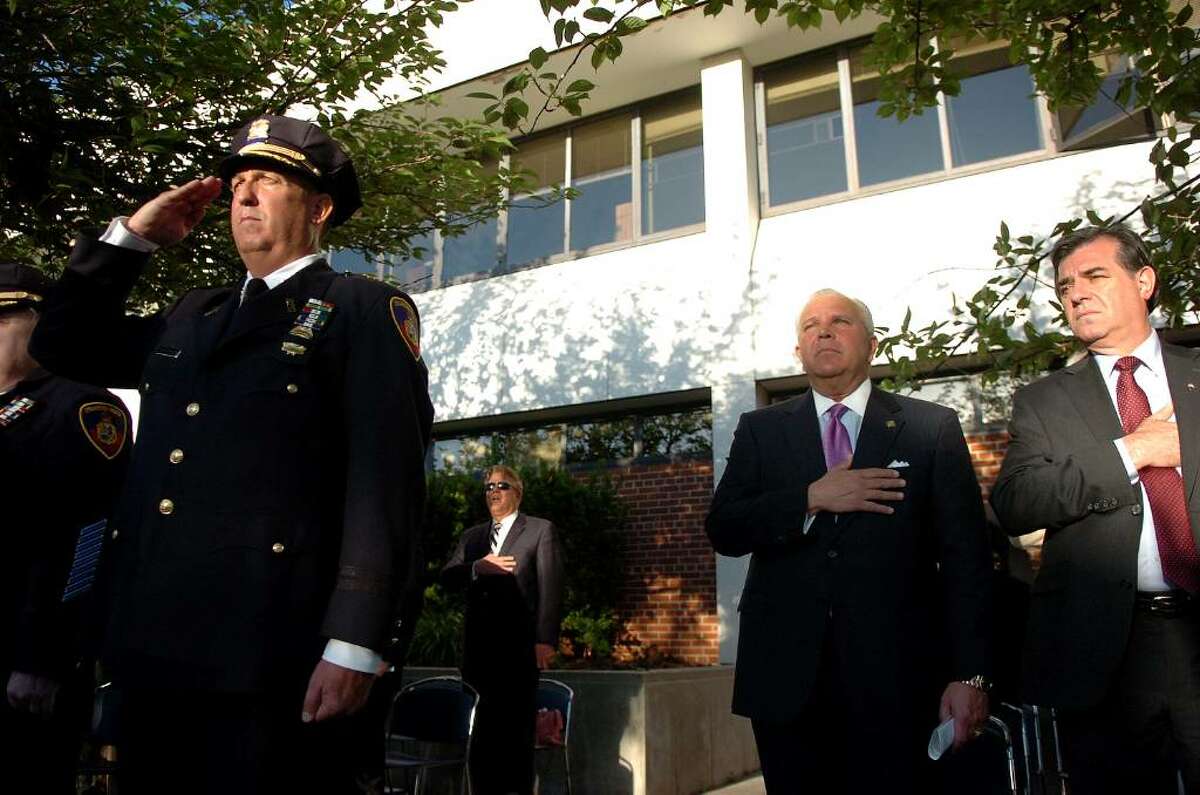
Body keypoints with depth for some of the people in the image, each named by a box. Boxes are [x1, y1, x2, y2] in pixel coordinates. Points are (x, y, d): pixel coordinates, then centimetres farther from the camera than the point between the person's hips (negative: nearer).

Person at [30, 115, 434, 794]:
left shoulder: (364, 309, -2)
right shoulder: (191, 318, 19)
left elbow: (387, 476, -12)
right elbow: (65, 343, 27)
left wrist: (355, 645, -20)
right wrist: (133, 235, 16)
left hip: (270, 657, -6)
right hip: (153, 648, 7)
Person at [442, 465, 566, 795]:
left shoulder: (542, 530, 3)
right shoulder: (471, 536, 20)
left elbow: (550, 587, -5)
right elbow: (447, 576, 10)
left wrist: (546, 640, -14)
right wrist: (478, 567, -11)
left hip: (518, 644, -5)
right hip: (478, 644, 5)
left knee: (516, 728, -1)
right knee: (480, 727, 7)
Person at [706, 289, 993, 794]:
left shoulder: (932, 428, 4)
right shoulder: (760, 430, 9)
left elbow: (965, 557, 1)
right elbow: (722, 530, -1)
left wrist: (970, 675, -4)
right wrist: (811, 499, -14)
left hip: (895, 679, -1)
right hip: (786, 676, 2)